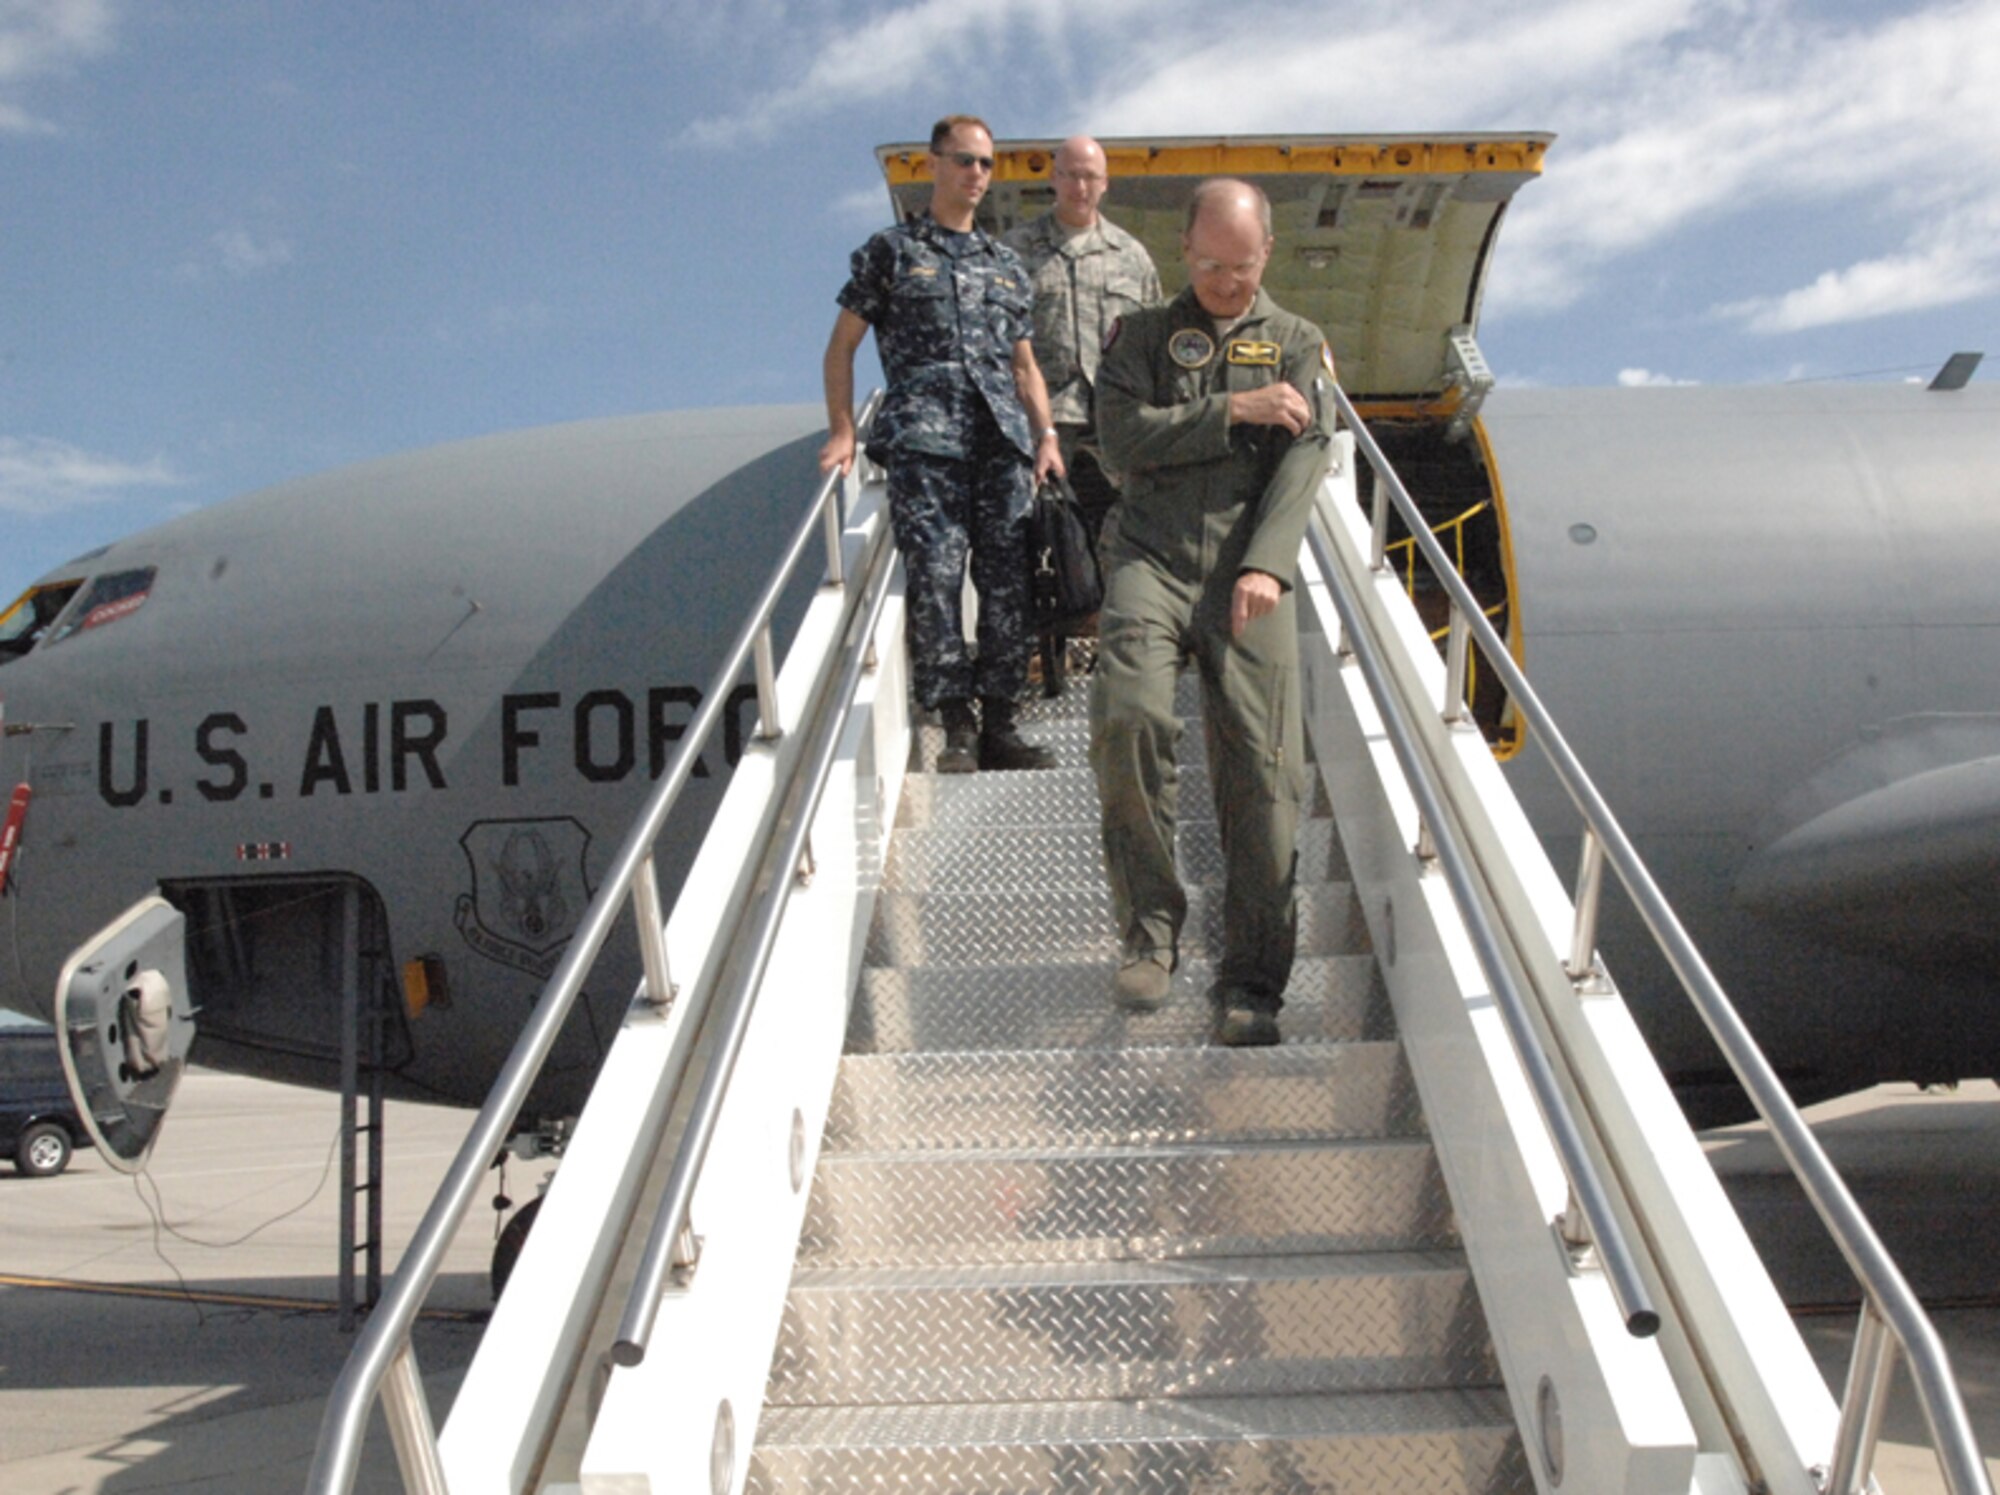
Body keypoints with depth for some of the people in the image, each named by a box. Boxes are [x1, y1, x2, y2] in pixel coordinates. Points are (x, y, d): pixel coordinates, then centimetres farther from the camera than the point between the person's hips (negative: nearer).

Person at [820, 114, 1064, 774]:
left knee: (1008, 582, -2)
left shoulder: (1006, 265, 24)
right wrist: (842, 432, -2)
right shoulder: (892, 250, 12)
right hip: (924, 436, -4)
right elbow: (842, 345, 10)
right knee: (934, 577, -13)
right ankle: (957, 728, -8)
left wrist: (1046, 433, 10)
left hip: (1004, 437, 4)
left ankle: (999, 724, 4)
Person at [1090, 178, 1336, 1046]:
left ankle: (1251, 981, -1)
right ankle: (1149, 931, -8)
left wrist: (1265, 565, -13)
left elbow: (1306, 457, 2)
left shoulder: (1297, 343, 17)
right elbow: (1122, 437, 0)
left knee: (1262, 764, -9)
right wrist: (1234, 411, -5)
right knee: (1127, 716, -25)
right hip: (1151, 555, 0)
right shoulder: (1142, 335, 17)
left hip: (1248, 569, 1)